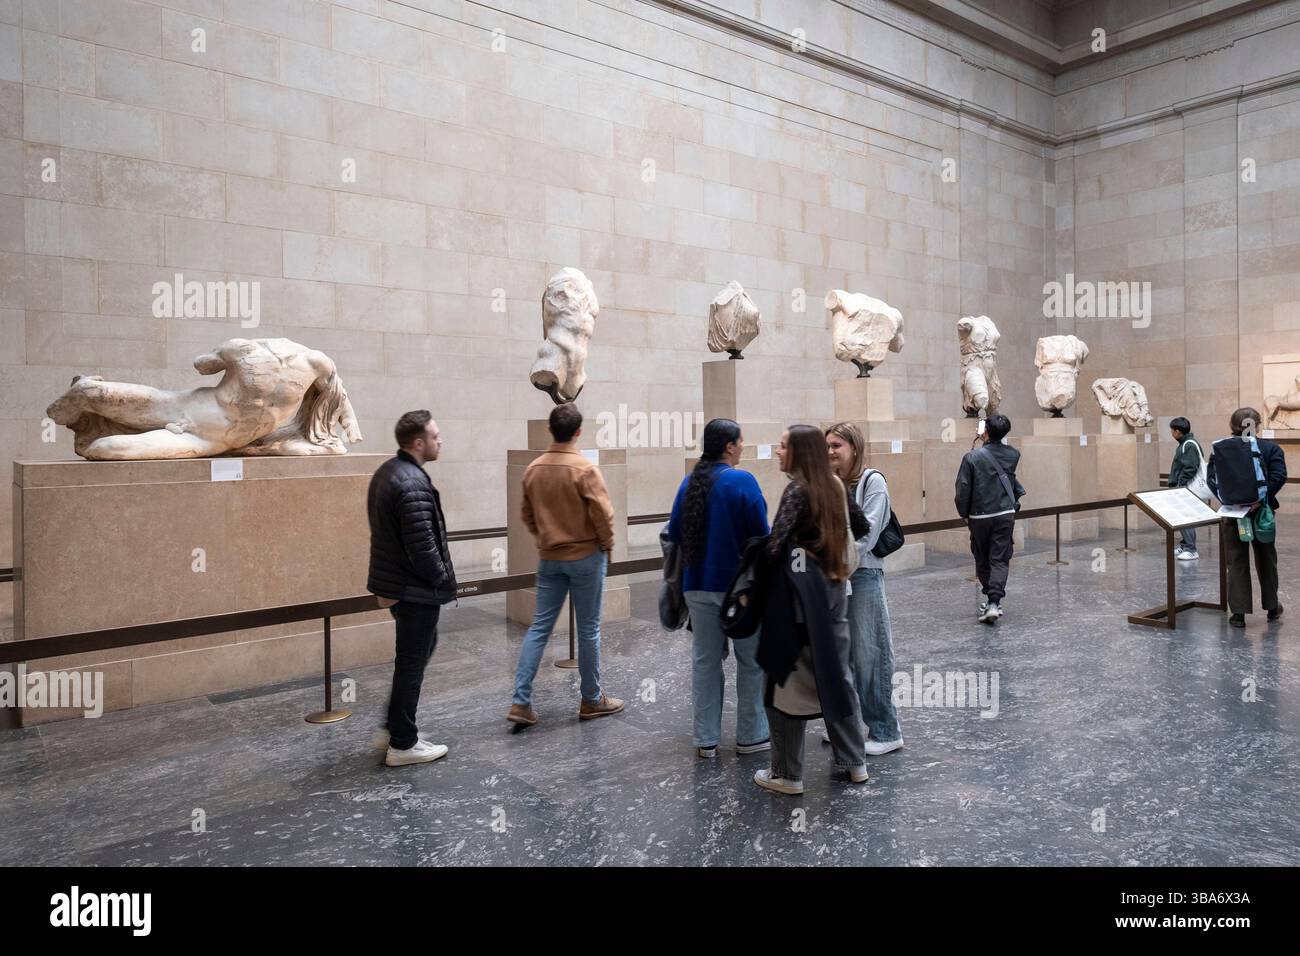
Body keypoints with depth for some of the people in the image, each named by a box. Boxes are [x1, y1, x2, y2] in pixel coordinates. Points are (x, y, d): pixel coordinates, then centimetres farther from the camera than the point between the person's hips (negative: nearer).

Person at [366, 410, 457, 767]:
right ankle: (402, 745, 16)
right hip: (416, 588, -10)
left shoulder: (386, 471, 8)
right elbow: (423, 545, -25)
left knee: (418, 650, 24)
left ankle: (395, 724, 32)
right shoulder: (413, 483, -24)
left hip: (393, 581, 10)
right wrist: (442, 579, -8)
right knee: (412, 662, 3)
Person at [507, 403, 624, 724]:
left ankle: (521, 702, 6)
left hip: (549, 558, 5)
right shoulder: (585, 469, -16)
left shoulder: (532, 469, 0)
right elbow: (602, 514, -16)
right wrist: (607, 544, 0)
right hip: (586, 556, -5)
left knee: (539, 627, 9)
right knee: (588, 629, 7)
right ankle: (592, 700, 19)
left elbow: (527, 514, 9)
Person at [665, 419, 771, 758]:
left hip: (698, 584, 5)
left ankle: (705, 739, 17)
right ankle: (751, 736, 18)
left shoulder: (689, 481, 3)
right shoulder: (742, 481, -14)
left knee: (705, 660, 12)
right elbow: (761, 533, -13)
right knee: (751, 660, 10)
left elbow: (674, 532, 5)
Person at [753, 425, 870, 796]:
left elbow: (775, 545, -20)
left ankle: (787, 774, 11)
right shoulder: (835, 486, 7)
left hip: (798, 591, -7)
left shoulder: (798, 489, -14)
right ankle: (855, 762, 25)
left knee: (789, 678, 2)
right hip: (833, 588, 7)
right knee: (837, 672, 16)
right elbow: (860, 527, 18)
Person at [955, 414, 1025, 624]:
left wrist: (964, 513, 4)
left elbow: (963, 488, -10)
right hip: (1005, 514, 2)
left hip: (980, 516, -2)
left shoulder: (973, 457, -12)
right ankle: (994, 602, -11)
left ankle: (991, 600, 22)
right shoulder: (1013, 455, -1)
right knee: (1000, 560, 1)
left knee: (982, 560, 13)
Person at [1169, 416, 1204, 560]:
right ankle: (1184, 546, 21)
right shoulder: (1183, 444, 15)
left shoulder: (1190, 445, -15)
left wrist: (1180, 486, -20)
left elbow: (1190, 469, -21)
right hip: (1181, 488, 10)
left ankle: (1191, 550, -8)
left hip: (1186, 489, -10)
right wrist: (1174, 485, 17)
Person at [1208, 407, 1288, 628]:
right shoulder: (1269, 448, -5)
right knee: (1266, 560, 17)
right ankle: (1272, 606, 31)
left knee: (1237, 562, 8)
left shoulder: (1218, 449, -2)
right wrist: (1261, 500, -13)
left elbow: (1211, 479, -9)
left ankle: (1239, 611, 7)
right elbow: (1278, 477, -15)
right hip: (1260, 511, 0)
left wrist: (1226, 499, -9)